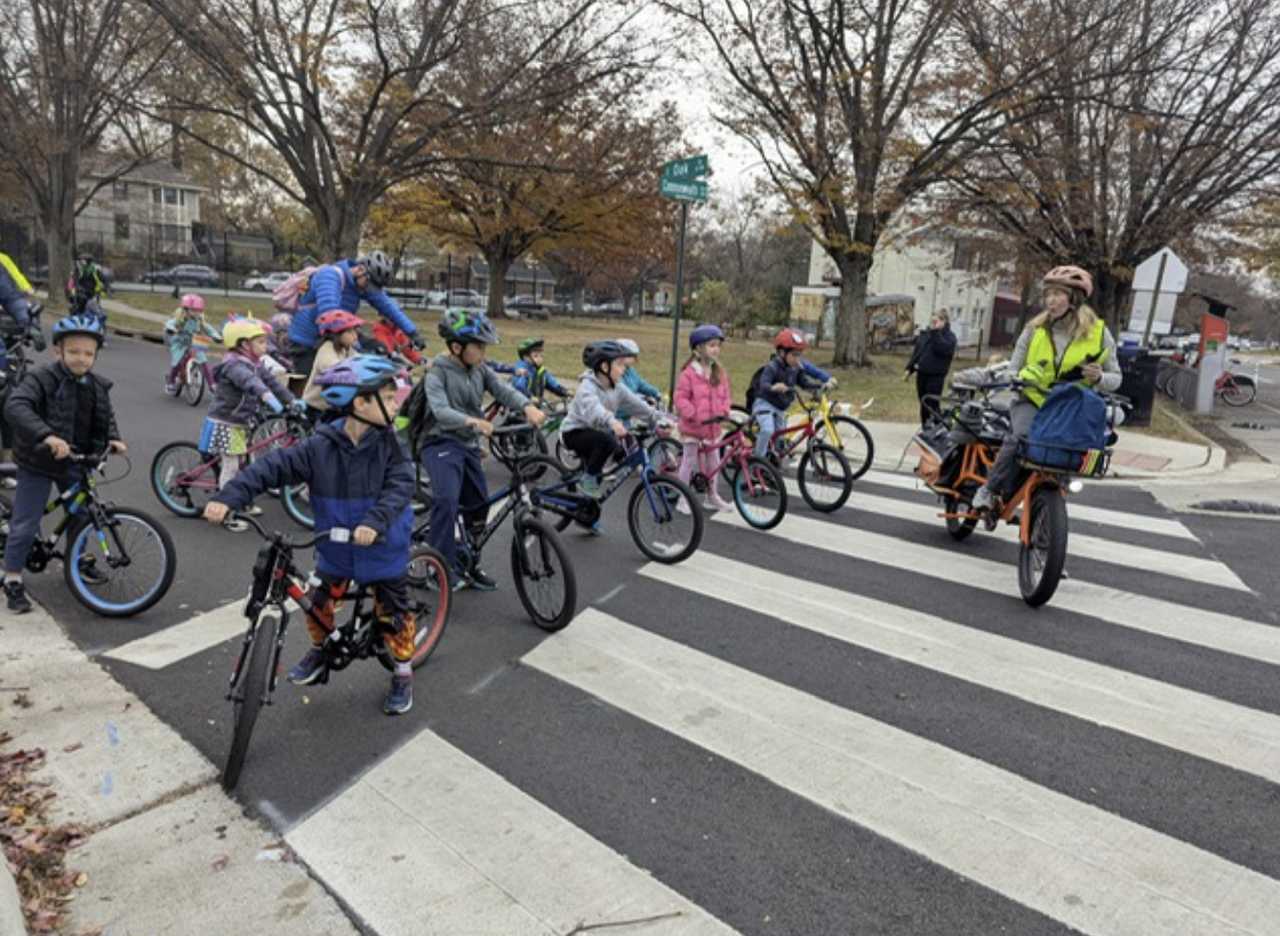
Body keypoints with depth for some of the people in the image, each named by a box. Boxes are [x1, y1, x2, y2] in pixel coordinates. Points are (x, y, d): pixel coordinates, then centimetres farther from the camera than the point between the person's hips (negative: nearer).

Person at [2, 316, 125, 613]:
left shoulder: (97, 386, -2)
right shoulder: (40, 379, -20)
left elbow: (105, 418, 11)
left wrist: (113, 439, -10)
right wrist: (47, 436, -48)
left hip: (73, 463, 5)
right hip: (37, 464, -5)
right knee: (25, 525, -1)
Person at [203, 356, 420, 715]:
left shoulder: (389, 445, -14)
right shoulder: (320, 447, -15)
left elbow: (400, 486, -24)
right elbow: (273, 466, -17)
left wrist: (375, 522, -41)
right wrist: (229, 498, -28)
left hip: (383, 547, -1)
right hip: (336, 547, 1)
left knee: (392, 614, 7)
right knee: (320, 604, 14)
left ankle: (403, 674, 28)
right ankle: (320, 649, 45)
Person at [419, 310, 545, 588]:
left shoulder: (480, 370, 5)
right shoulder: (437, 372, -13)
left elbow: (503, 390, -8)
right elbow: (441, 411, -27)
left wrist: (528, 406, -29)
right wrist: (472, 421, -45)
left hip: (470, 446, 7)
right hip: (442, 444, -7)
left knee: (478, 505, 11)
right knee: (447, 499, -27)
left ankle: (469, 564, 28)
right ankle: (444, 565, -15)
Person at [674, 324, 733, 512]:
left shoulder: (720, 373, 6)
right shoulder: (689, 373, -12)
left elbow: (725, 396, 11)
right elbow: (680, 398, -14)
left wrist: (723, 411, -6)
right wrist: (693, 415, -21)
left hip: (712, 426, 6)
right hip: (692, 426, -5)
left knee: (712, 461, 14)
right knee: (689, 461, 2)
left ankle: (712, 496, 29)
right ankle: (683, 498, 12)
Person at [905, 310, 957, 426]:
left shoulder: (949, 336, -4)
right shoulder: (925, 334, 12)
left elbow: (942, 349, -23)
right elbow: (916, 352, 18)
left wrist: (936, 332, -21)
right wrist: (909, 368, 12)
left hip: (936, 375, -6)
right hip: (922, 374, 6)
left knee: (932, 405, -10)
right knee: (923, 404, 12)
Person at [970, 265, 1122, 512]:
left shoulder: (1098, 333, 0)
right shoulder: (1035, 329, 2)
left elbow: (1115, 378, 5)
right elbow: (1013, 370, 7)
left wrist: (1099, 378, -17)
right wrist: (1015, 380, -15)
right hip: (1032, 401, -2)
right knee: (1019, 437, -30)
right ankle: (991, 490, -15)